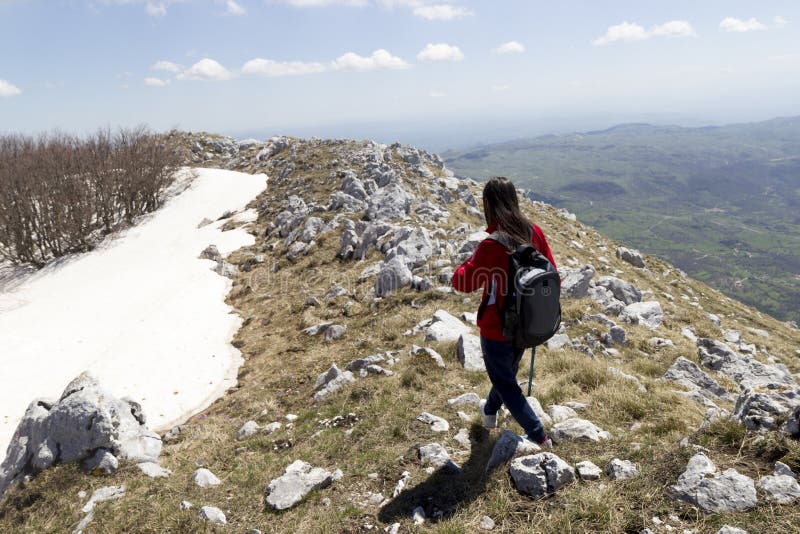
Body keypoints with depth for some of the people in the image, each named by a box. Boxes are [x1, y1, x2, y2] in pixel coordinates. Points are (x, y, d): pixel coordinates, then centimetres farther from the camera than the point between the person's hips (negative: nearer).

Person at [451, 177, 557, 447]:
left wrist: (469, 263, -2)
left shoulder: (492, 246, -30)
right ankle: (490, 411, 54)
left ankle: (538, 436, 20)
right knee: (508, 371, 29)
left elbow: (462, 283, -22)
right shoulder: (535, 233, -10)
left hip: (496, 329, -7)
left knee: (505, 382, 15)